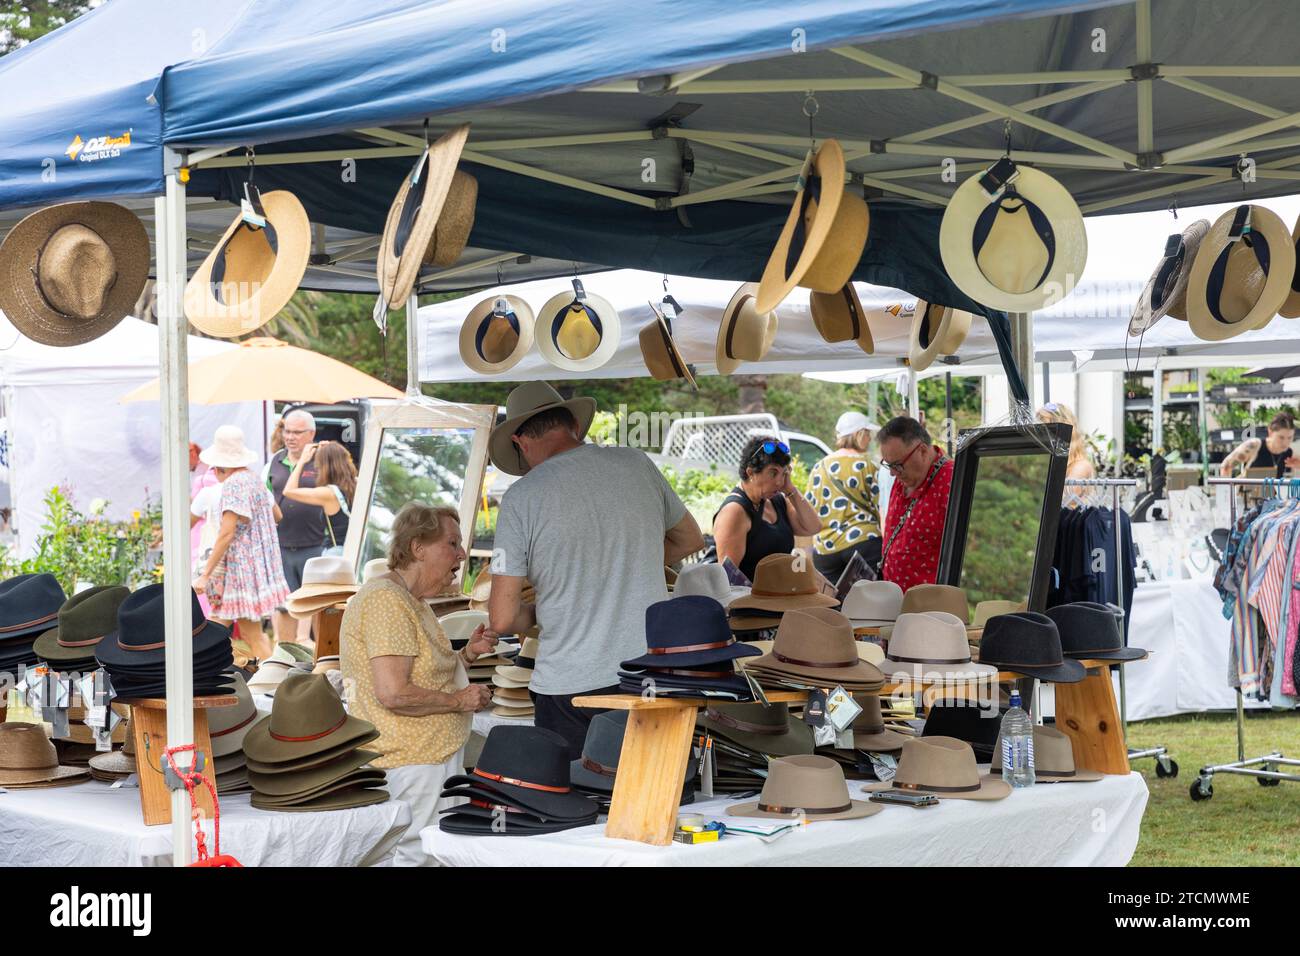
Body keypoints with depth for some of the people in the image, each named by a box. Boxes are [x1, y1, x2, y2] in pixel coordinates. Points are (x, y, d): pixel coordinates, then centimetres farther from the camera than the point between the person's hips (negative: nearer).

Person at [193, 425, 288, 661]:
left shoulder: (233, 484, -15)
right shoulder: (254, 480, 11)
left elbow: (227, 533, -22)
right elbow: (275, 514, 26)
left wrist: (206, 574, -21)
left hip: (241, 567, -9)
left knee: (254, 636, -3)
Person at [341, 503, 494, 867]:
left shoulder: (412, 601, 19)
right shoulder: (387, 600, -16)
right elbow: (393, 694, -24)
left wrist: (468, 653, 11)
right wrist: (458, 700, -13)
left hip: (436, 752, 11)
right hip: (414, 762, -11)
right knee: (419, 856, -9)